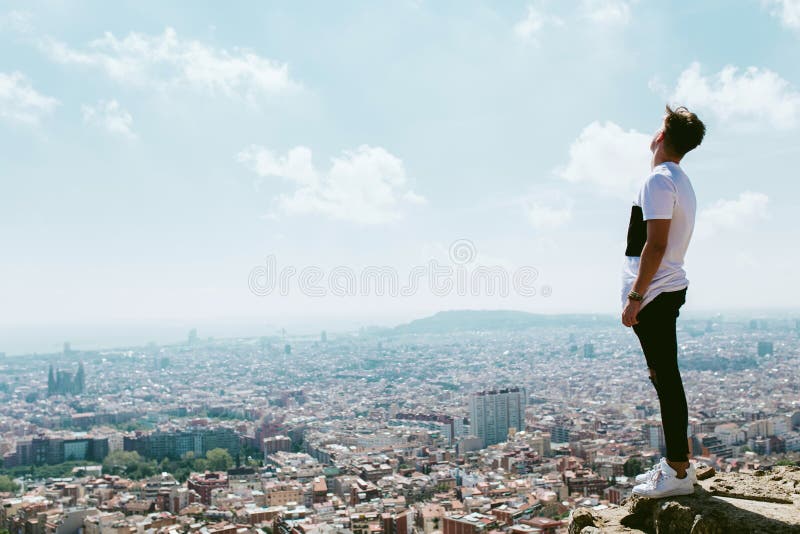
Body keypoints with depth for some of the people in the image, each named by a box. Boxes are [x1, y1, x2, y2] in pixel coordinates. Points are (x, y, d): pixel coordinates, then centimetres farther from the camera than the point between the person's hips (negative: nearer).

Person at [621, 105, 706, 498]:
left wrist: (635, 297, -19)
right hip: (669, 289, 10)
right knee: (665, 377, 14)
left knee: (665, 379, -7)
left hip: (654, 294, -10)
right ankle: (675, 461, 23)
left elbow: (655, 246, -21)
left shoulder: (659, 179, -14)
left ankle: (678, 473, -1)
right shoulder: (682, 183, 17)